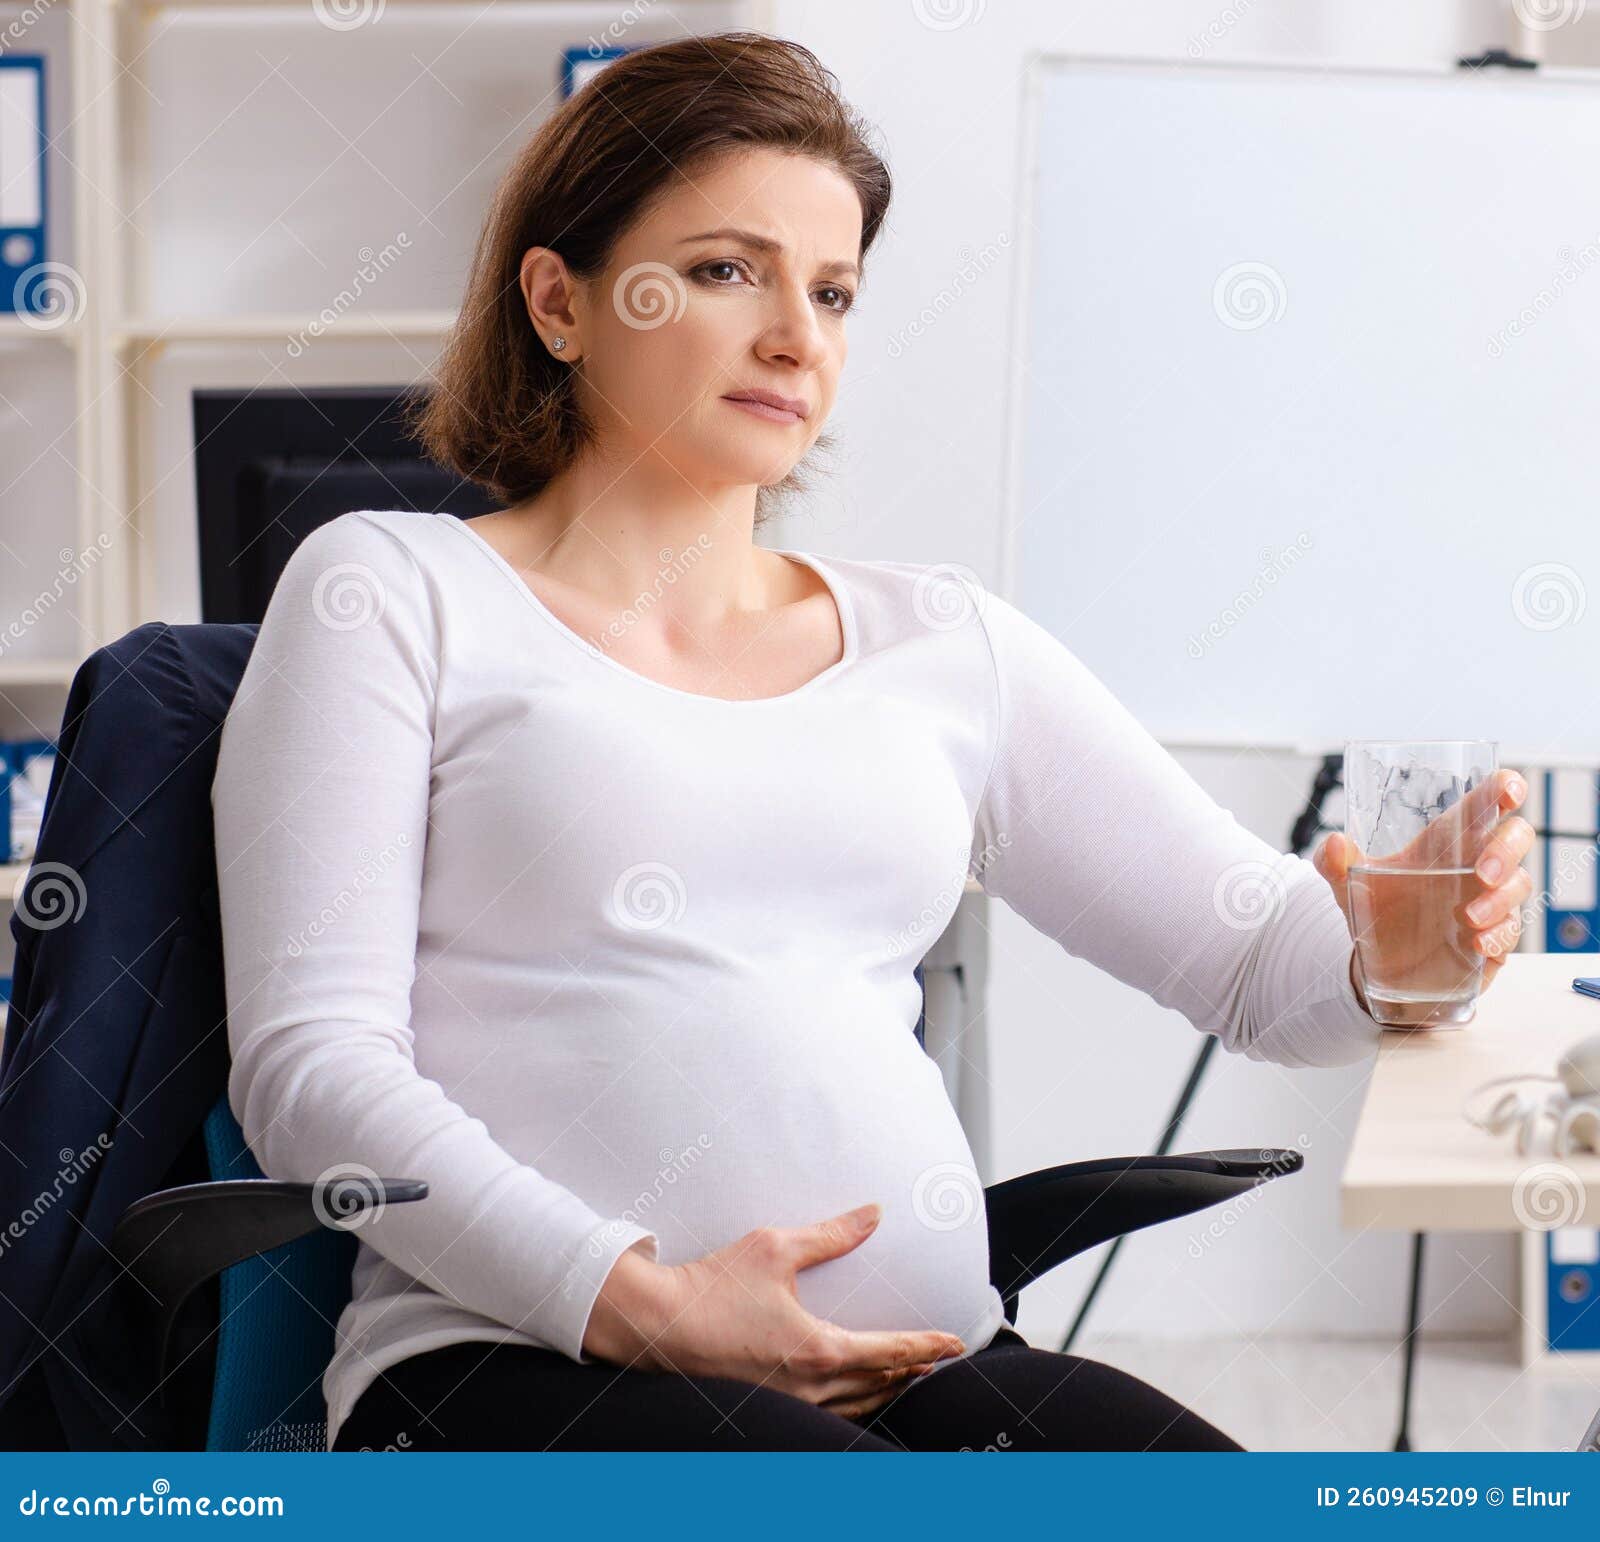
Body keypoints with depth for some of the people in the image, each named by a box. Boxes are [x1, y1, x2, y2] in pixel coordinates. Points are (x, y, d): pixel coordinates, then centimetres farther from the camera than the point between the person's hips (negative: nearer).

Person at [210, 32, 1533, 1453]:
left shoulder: (944, 644, 20)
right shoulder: (390, 592, 8)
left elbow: (1264, 964, 17)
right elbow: (311, 1067, -2)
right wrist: (637, 1304, -14)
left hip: (931, 1372, 5)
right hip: (530, 1364, -4)